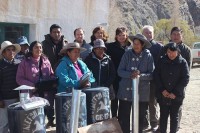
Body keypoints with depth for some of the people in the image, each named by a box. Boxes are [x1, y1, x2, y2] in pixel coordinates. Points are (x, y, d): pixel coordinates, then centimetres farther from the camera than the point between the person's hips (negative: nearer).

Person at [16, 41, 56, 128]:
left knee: (49, 110, 10)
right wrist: (33, 85, -17)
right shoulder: (25, 62, -1)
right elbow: (19, 79, -5)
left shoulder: (46, 61, 10)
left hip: (46, 93, 4)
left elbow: (52, 75, 16)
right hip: (32, 93, -3)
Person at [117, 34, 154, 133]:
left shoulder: (148, 56, -2)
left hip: (142, 93, 0)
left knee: (139, 118, 11)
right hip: (126, 91, 1)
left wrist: (140, 75, -21)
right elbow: (120, 71, -2)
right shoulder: (127, 54, 0)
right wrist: (130, 74, -20)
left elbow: (151, 74, -4)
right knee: (123, 117, 2)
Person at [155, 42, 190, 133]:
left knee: (174, 117, 9)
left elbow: (185, 79, -8)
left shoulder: (182, 62, -6)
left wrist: (175, 93, -12)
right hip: (163, 95, 2)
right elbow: (157, 76, 2)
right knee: (163, 116, 9)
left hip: (177, 96, -1)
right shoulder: (162, 61, 0)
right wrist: (162, 90, -9)